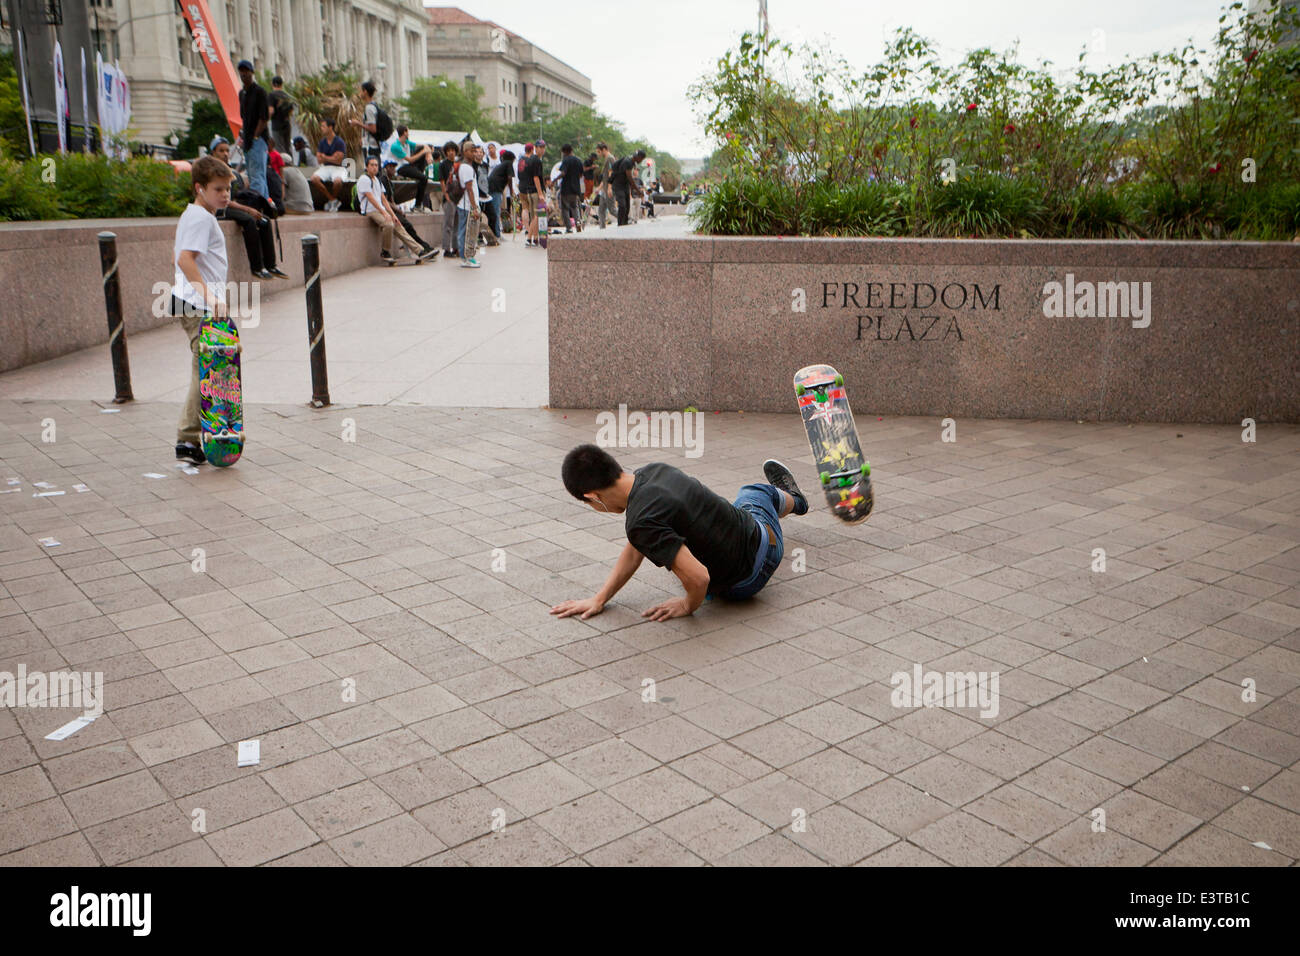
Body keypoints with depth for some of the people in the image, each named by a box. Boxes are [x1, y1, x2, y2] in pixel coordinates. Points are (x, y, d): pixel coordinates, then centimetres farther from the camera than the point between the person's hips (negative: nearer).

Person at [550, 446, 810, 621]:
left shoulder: (642, 522, -38)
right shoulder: (655, 470, -14)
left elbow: (698, 578, -40)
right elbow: (635, 550, -3)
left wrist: (688, 605, -17)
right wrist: (599, 599, -4)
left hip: (745, 582, -4)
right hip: (760, 533, 5)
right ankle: (789, 498, 79)